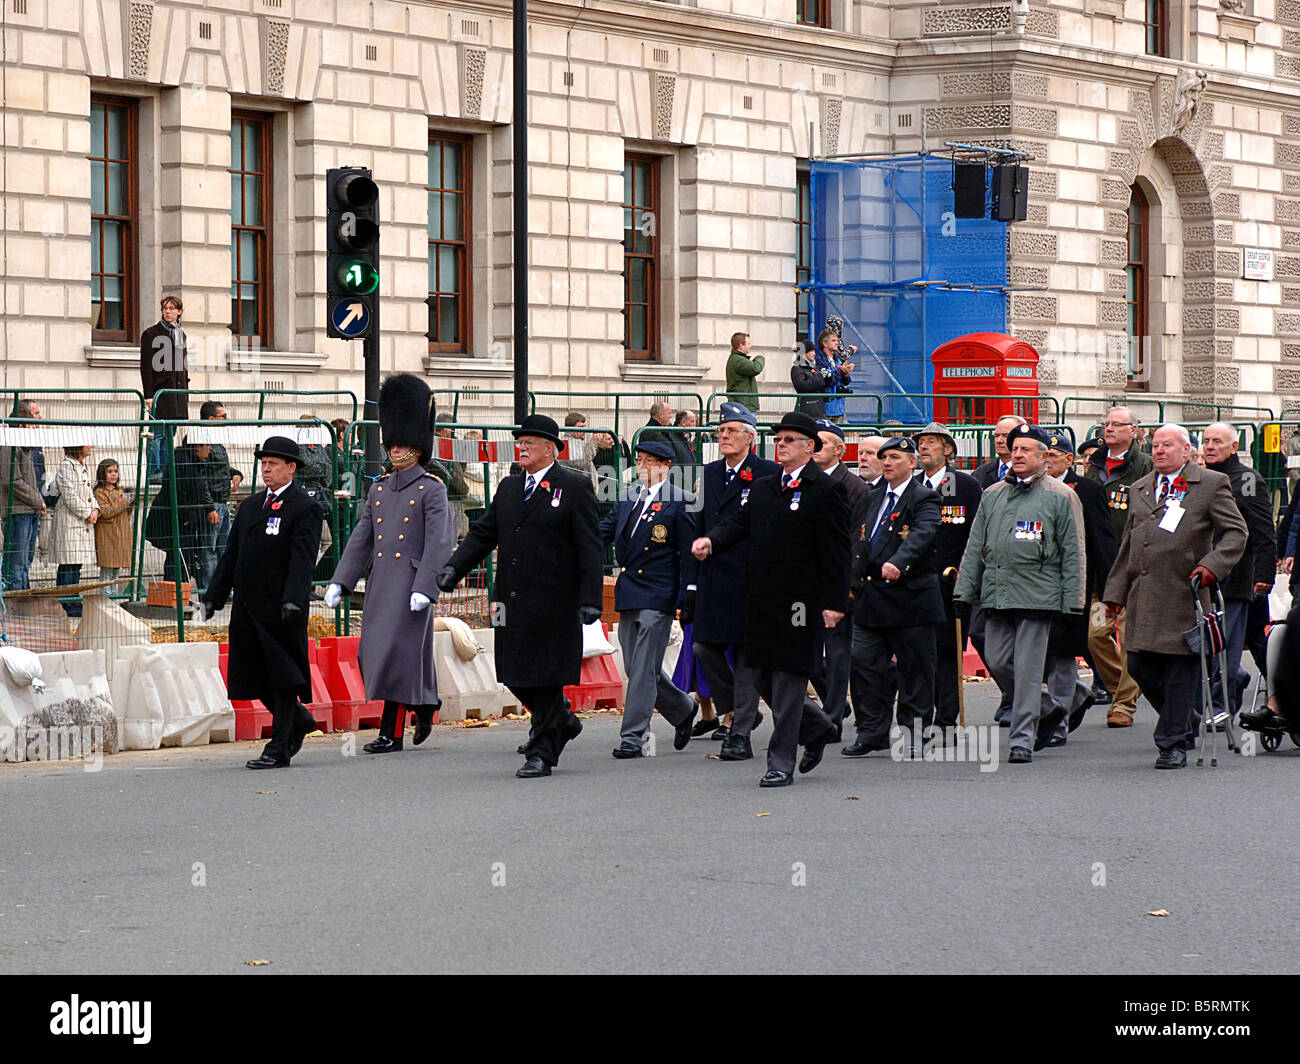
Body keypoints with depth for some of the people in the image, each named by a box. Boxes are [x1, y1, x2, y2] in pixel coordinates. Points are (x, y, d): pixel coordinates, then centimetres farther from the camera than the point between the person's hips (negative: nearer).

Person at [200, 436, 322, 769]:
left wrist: (293, 600, -27)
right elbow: (232, 554, 18)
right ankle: (298, 720, 32)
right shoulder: (251, 506, 16)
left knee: (281, 676, -2)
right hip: (247, 605, 7)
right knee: (255, 676, 11)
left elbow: (302, 558, -16)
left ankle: (279, 750, 1)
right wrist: (213, 596, 11)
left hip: (280, 609, -7)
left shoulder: (304, 508, -6)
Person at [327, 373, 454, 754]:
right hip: (379, 581, 7)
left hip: (411, 581, -7)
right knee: (373, 653, 7)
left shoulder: (431, 489, -5)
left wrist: (425, 588, -22)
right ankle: (425, 707, 25)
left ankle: (390, 733, -5)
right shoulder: (379, 489, 14)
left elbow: (439, 542, -13)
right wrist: (339, 582, 6)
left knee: (396, 651, -11)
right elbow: (361, 538, 14)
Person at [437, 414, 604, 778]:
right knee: (514, 674, 10)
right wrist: (454, 567, -1)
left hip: (553, 602, -6)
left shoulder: (575, 487, -3)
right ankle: (562, 721, 32)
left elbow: (589, 547, -7)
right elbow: (483, 533, 14)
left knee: (546, 676, -3)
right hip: (512, 599, 6)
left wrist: (590, 598, -14)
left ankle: (541, 752, 4)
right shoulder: (508, 488, 14)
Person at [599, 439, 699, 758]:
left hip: (658, 596, -7)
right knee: (635, 668, 12)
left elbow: (689, 554, -6)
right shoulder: (628, 498, 14)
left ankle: (632, 737, -5)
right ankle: (683, 710, 33)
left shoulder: (681, 502, -6)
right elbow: (604, 530, 14)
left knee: (644, 668, -8)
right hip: (628, 594, 7)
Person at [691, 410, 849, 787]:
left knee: (788, 679, -4)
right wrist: (711, 540, -15)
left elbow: (836, 550, -9)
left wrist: (835, 602, -14)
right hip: (763, 600, 7)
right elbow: (739, 523, 8)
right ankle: (817, 728, 34)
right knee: (765, 680, 12)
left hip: (800, 600, -7)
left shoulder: (825, 490, -6)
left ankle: (781, 764, 1)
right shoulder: (763, 488, 16)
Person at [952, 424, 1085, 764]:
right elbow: (975, 547, 17)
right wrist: (964, 590, 10)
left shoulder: (1060, 497, 1)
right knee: (998, 662, 4)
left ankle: (1023, 739, -1)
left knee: (1028, 668, -5)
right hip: (996, 593, 5)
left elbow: (1072, 553, 0)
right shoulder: (993, 495, 15)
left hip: (1037, 593, -5)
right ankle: (1046, 711, 24)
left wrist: (1072, 599, -5)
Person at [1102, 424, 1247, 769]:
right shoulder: (1140, 488, 19)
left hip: (1183, 595, -5)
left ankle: (1173, 745, 4)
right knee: (1140, 665, 3)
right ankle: (1181, 723, 24)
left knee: (1179, 671, -3)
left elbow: (1236, 532, -1)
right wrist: (1116, 591, 17)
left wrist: (1212, 565, -15)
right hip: (1143, 595, 6)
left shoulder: (1212, 484, 2)